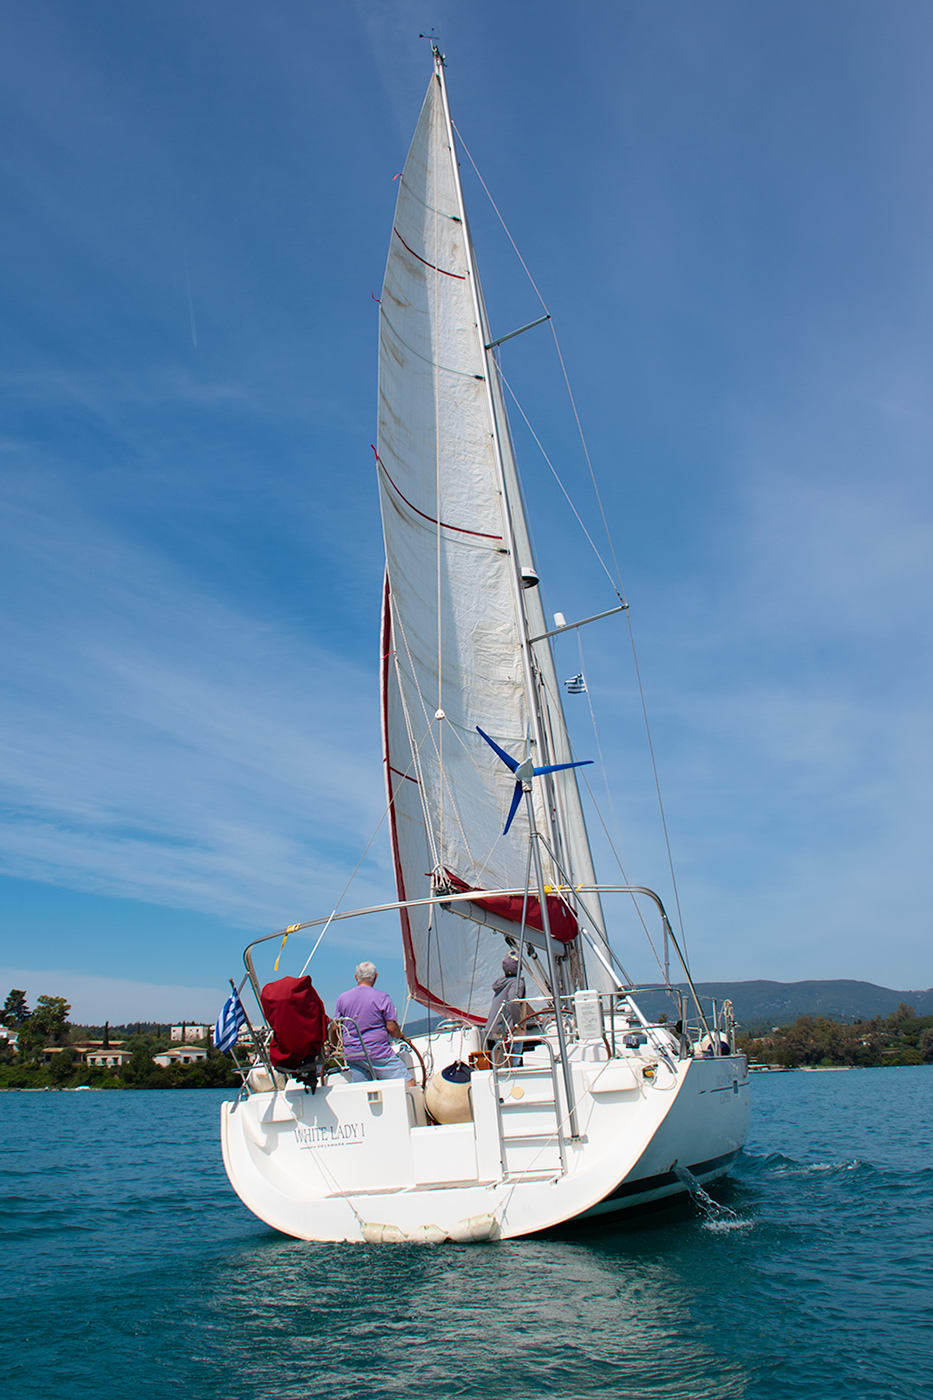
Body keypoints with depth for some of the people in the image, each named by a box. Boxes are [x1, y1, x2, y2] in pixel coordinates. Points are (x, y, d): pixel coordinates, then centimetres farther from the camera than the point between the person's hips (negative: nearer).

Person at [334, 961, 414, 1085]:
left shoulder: (342, 998, 7)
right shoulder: (382, 998, -6)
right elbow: (392, 1028, -7)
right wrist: (400, 1036, 15)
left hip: (352, 1055, 5)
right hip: (378, 1054, -5)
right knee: (409, 1083, -3)